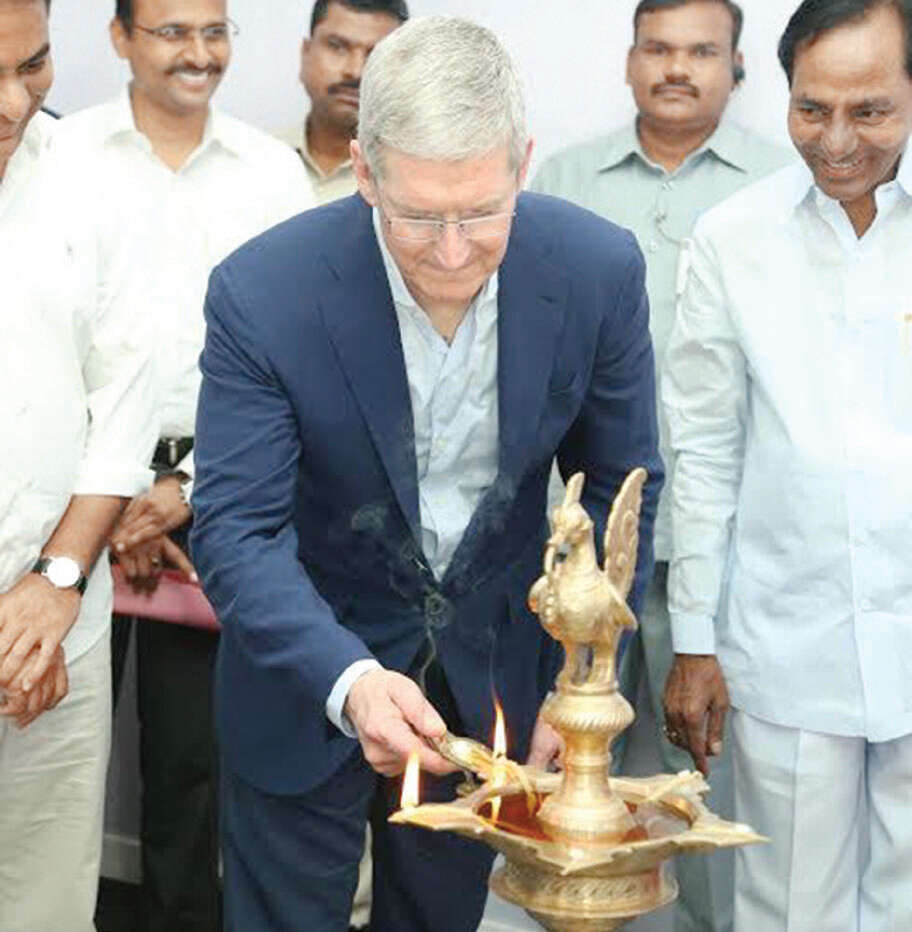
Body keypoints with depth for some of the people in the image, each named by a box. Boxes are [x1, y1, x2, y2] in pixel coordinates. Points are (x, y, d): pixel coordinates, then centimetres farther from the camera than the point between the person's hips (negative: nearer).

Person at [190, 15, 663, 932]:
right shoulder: (262, 292, -26)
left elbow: (620, 488, -4)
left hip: (491, 672, 3)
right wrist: (349, 680, -40)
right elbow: (234, 530, -24)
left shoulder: (598, 270, -18)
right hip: (309, 672, -2)